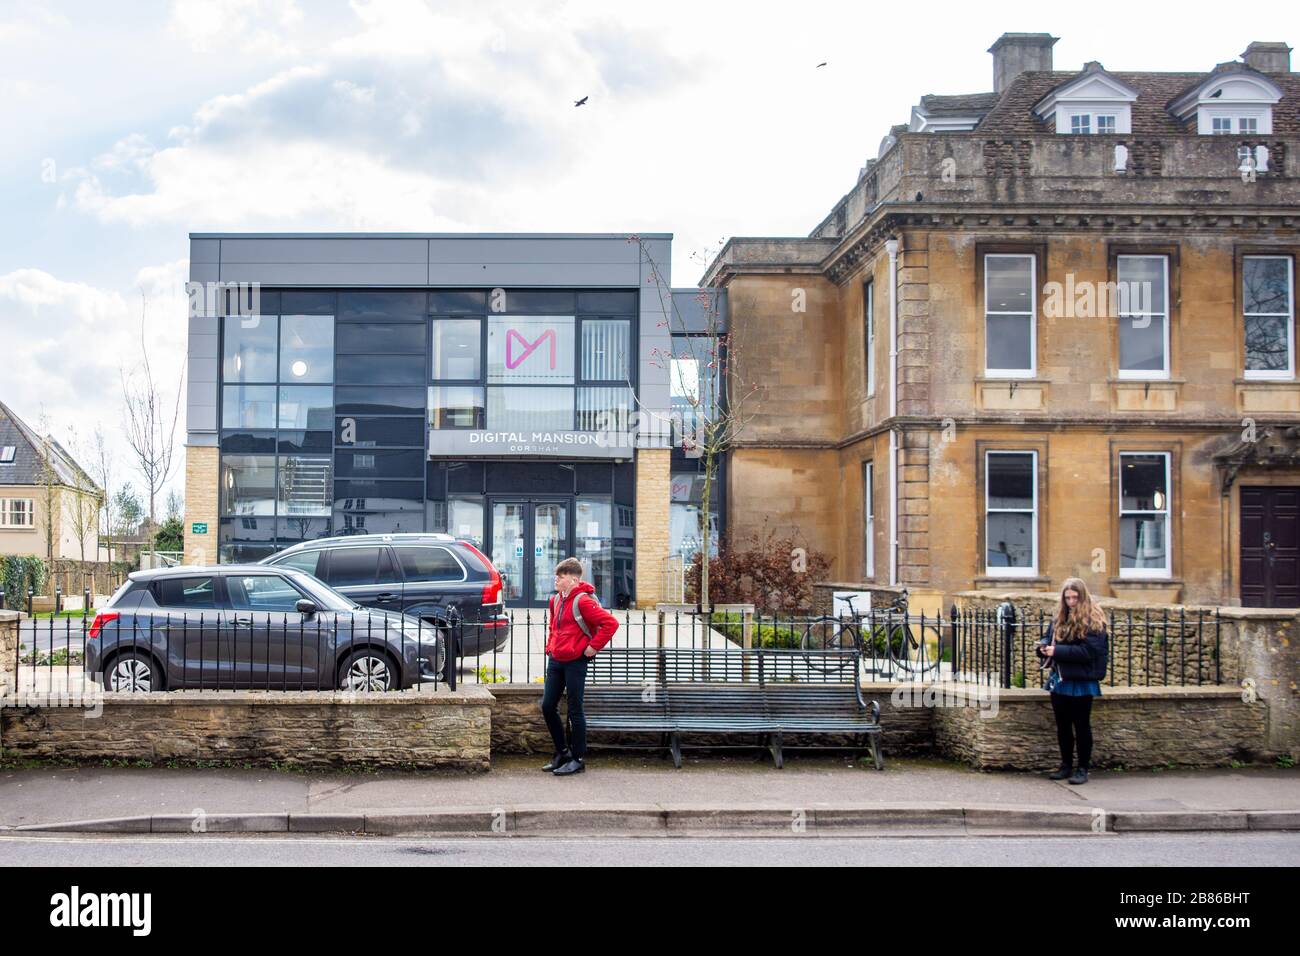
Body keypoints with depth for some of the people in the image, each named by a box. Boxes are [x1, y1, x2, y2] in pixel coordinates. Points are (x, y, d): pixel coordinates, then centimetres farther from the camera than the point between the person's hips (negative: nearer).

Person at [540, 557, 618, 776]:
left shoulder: (583, 601, -16)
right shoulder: (555, 600, 10)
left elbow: (611, 623, -22)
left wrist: (593, 646, -18)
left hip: (575, 662, -8)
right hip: (555, 660, 8)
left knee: (575, 711, 0)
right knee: (547, 706, 9)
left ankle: (578, 759, 10)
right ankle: (562, 752, 23)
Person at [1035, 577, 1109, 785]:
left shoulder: (1093, 621, -12)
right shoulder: (1058, 618, 9)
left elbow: (1088, 651, -20)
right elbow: (1048, 636, 18)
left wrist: (1057, 651, -24)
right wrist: (1044, 645, -6)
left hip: (1081, 682, -7)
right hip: (1059, 680, 7)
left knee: (1081, 725, 3)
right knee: (1062, 725, 13)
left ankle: (1082, 768, 10)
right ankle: (1066, 765, 22)